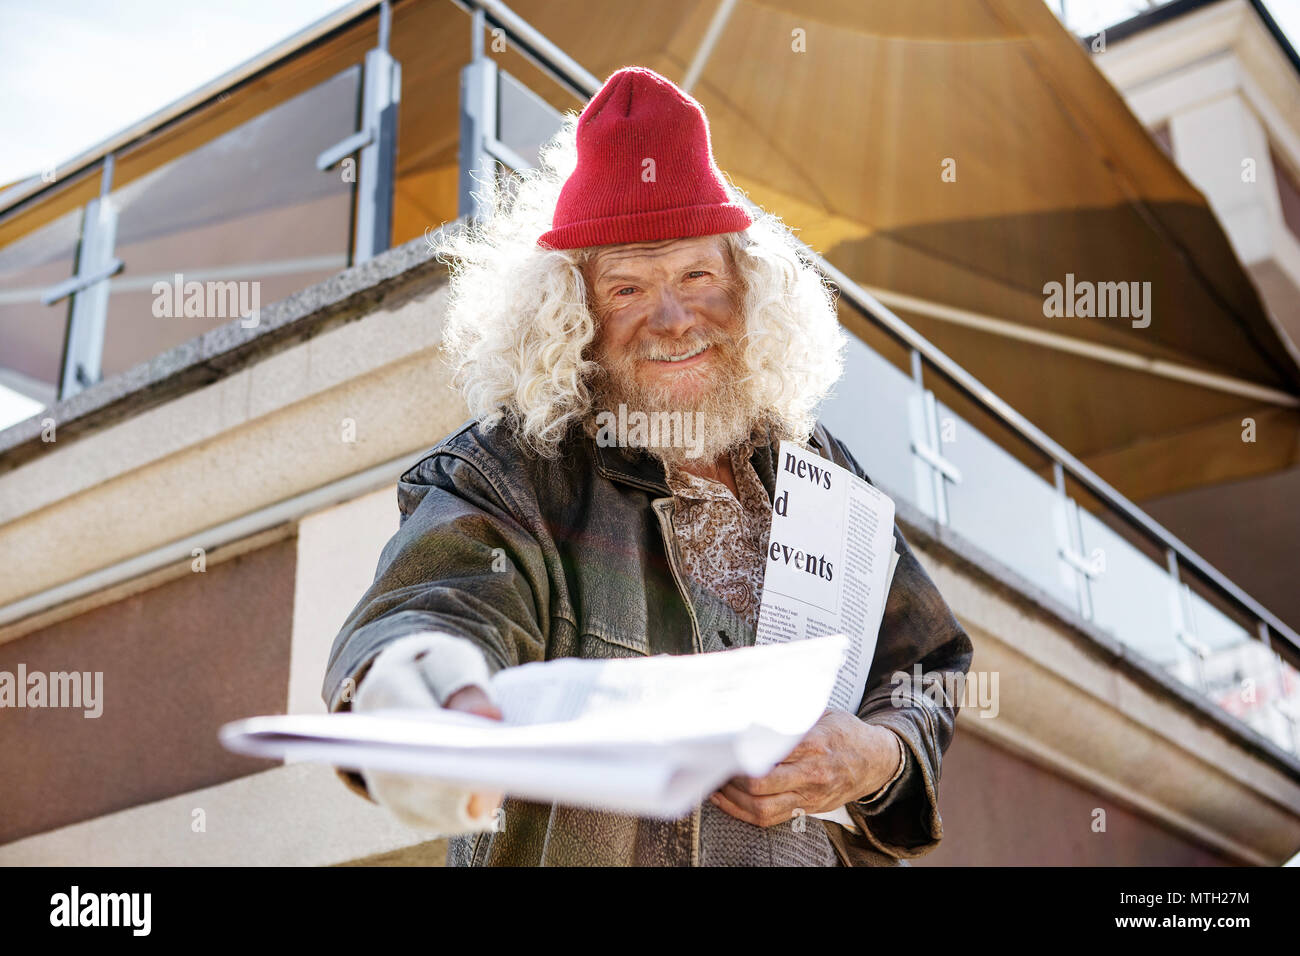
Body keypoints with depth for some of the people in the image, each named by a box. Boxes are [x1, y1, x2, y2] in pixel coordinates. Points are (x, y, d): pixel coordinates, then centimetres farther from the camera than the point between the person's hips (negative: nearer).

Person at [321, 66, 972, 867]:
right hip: (574, 848, -3)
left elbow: (925, 669, 11)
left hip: (817, 845, 3)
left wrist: (875, 757, -9)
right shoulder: (507, 478, -6)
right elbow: (443, 606, -25)